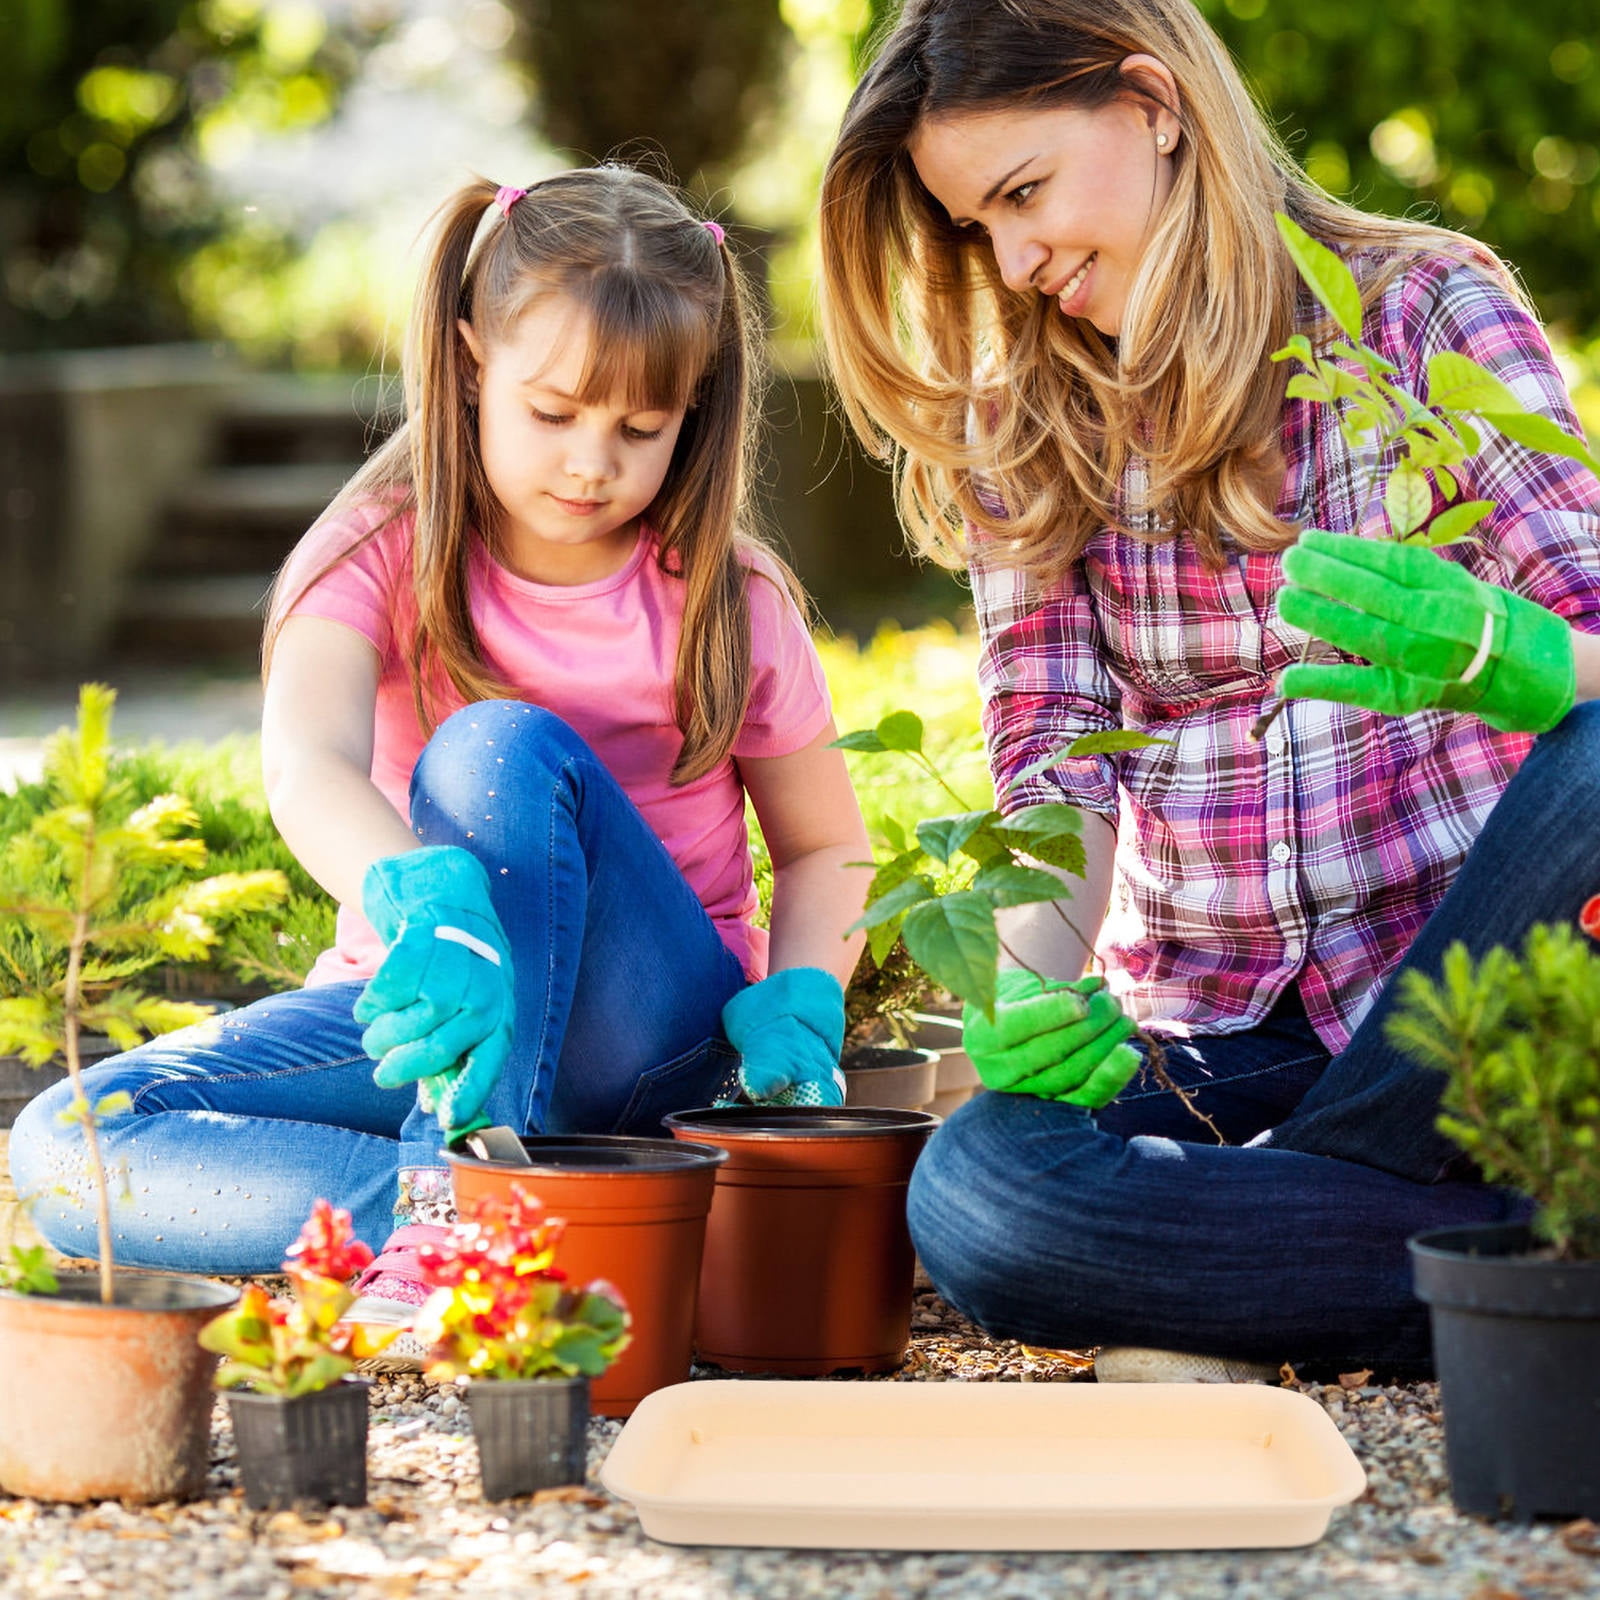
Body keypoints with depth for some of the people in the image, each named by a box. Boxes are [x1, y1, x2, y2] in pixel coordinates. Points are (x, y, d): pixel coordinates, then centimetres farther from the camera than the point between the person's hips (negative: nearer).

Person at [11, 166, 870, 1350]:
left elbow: (827, 847, 8)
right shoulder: (383, 555, -7)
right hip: (429, 987, 2)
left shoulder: (726, 602, -4)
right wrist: (426, 906, -50)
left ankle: (466, 1200, -35)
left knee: (502, 748, -32)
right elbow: (307, 766, -27)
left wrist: (794, 1006, -15)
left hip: (645, 1028, -1)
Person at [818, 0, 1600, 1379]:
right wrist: (1032, 993, -19)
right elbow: (1054, 775, 2)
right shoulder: (1025, 423, 10)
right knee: (973, 1194, -30)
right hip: (1210, 1044, 3)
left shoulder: (1425, 308, 2)